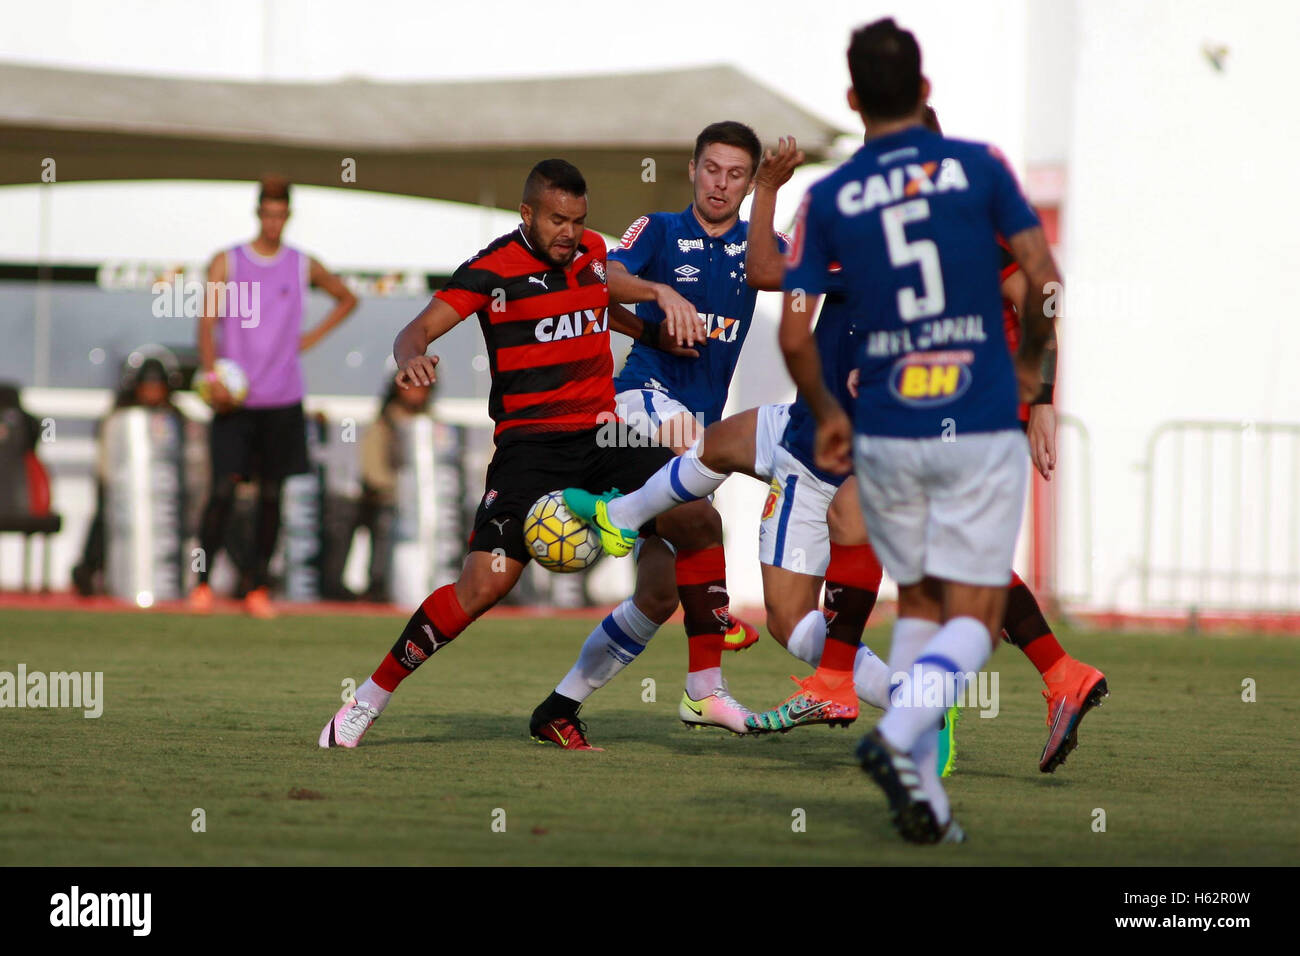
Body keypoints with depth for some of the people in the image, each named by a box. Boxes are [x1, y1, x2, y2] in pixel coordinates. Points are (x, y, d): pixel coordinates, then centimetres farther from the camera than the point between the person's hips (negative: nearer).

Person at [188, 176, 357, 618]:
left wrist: (312, 337, 10)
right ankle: (202, 583, -4)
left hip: (282, 402, 2)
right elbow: (208, 323, -5)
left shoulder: (303, 266, 7)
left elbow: (347, 299, 24)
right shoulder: (226, 262, 2)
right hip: (235, 399, -2)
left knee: (271, 495, 4)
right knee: (223, 490, -11)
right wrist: (213, 375, -20)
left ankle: (259, 589, 10)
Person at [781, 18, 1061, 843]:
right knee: (974, 618, 3)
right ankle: (899, 736, -23)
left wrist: (826, 415, 14)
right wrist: (1031, 360, 14)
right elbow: (1044, 281, -5)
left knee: (918, 607, 17)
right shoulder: (979, 167, -1)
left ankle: (920, 794, 7)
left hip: (883, 435, 2)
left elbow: (794, 332, -2)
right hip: (981, 427, -2)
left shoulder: (827, 199, 2)